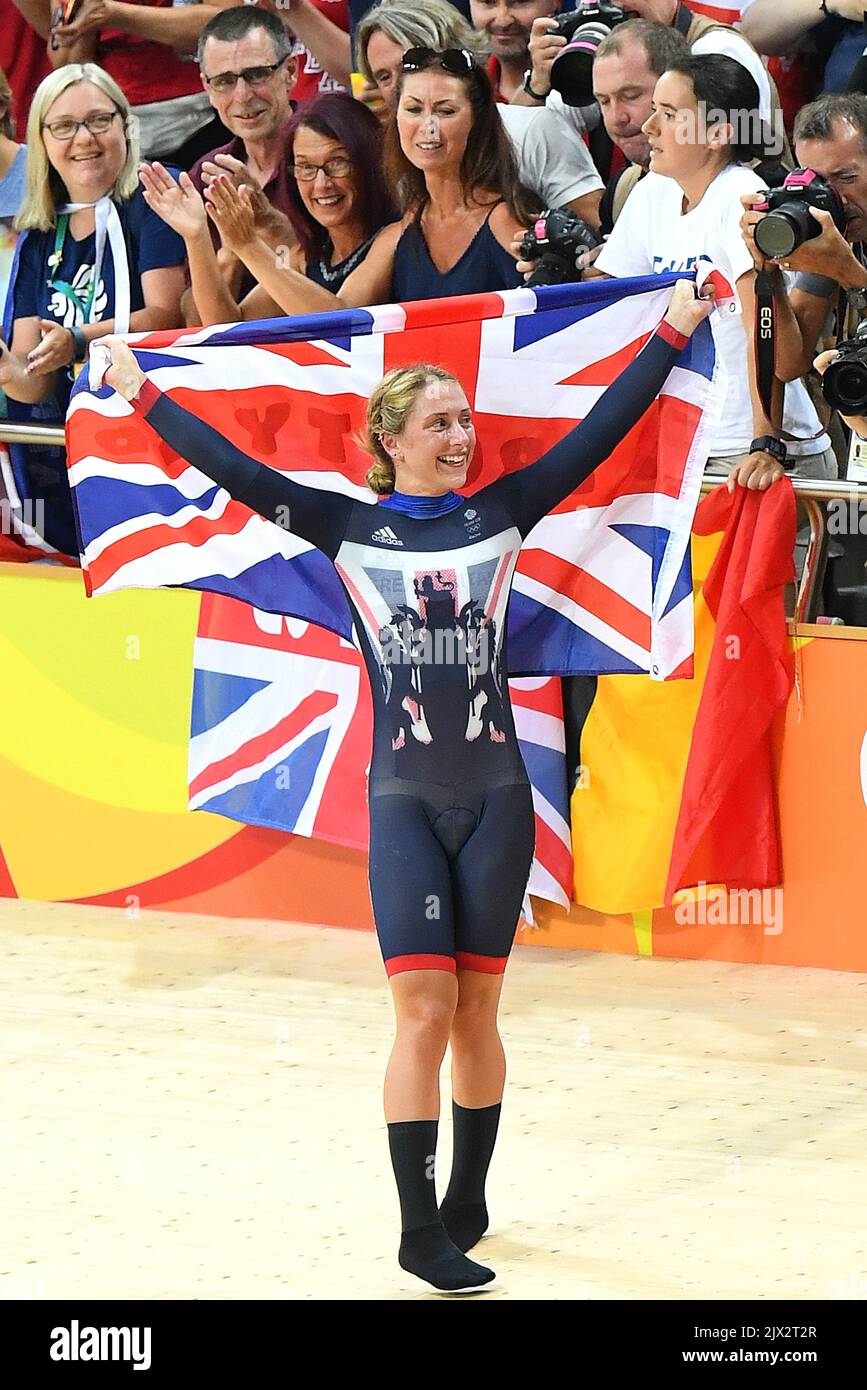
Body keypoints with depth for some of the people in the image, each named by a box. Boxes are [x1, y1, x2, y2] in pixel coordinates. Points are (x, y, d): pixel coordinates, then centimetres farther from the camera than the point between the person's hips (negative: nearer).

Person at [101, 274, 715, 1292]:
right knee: (424, 1009, -9)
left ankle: (466, 1206, 19)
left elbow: (599, 433, 4)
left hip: (494, 794, 2)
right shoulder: (350, 531, 2)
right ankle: (420, 1229, -7)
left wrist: (671, 335, 3)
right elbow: (236, 472, 2)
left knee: (474, 1013, 6)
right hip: (404, 796, -2)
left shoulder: (501, 516, 5)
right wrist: (143, 394, 4)